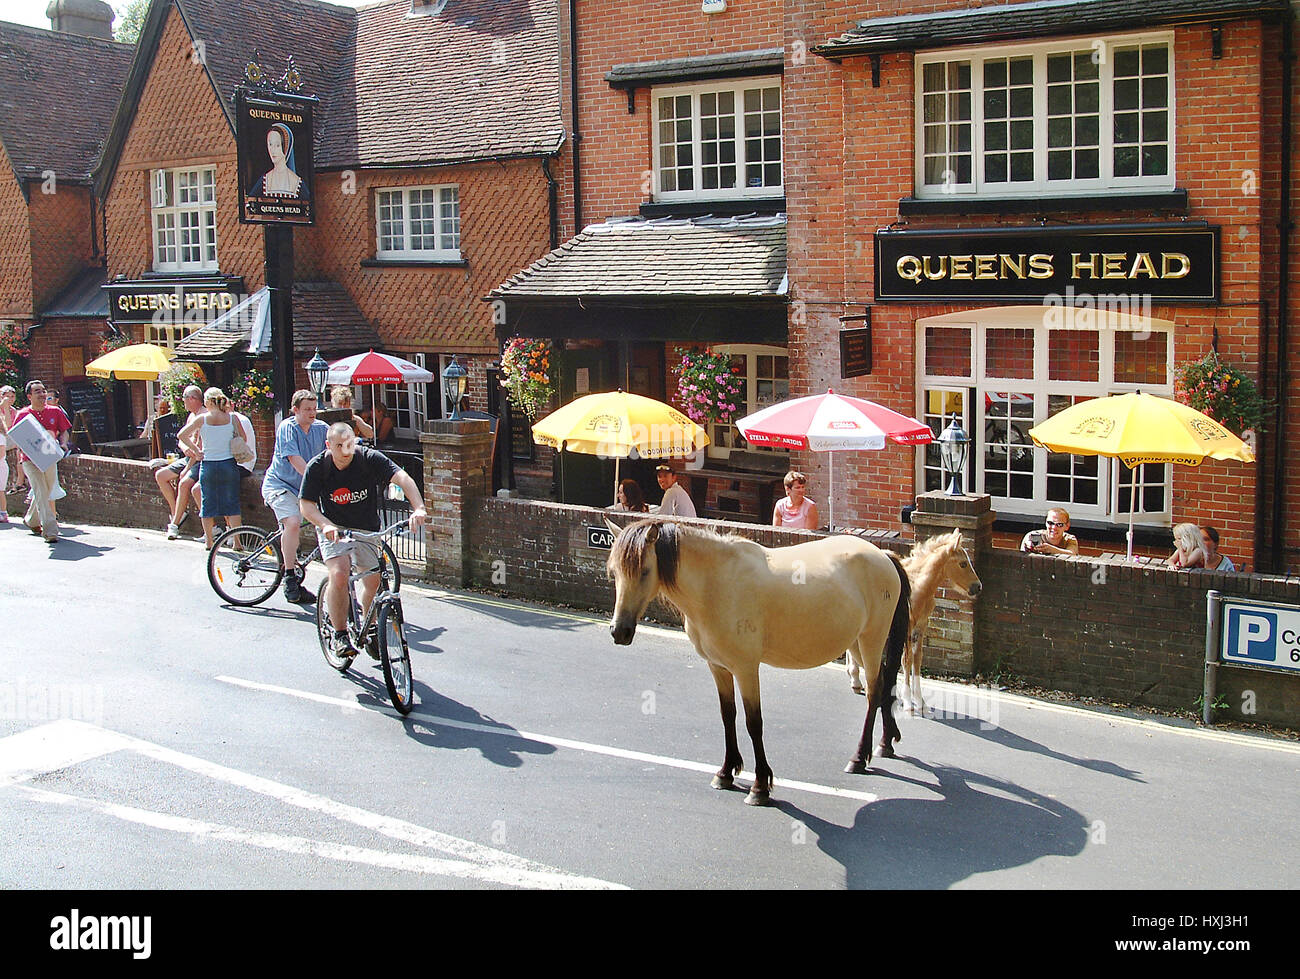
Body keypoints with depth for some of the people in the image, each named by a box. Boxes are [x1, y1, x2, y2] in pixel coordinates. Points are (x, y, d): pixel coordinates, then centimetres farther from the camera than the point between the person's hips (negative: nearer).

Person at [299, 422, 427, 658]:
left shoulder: (370, 459, -19)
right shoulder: (317, 467, -14)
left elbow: (402, 478, -32)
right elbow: (306, 505, -13)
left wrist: (419, 508, -49)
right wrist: (326, 525, -33)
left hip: (367, 530, 1)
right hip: (334, 529, -1)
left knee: (373, 582, -1)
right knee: (339, 576, -23)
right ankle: (340, 634, -7)